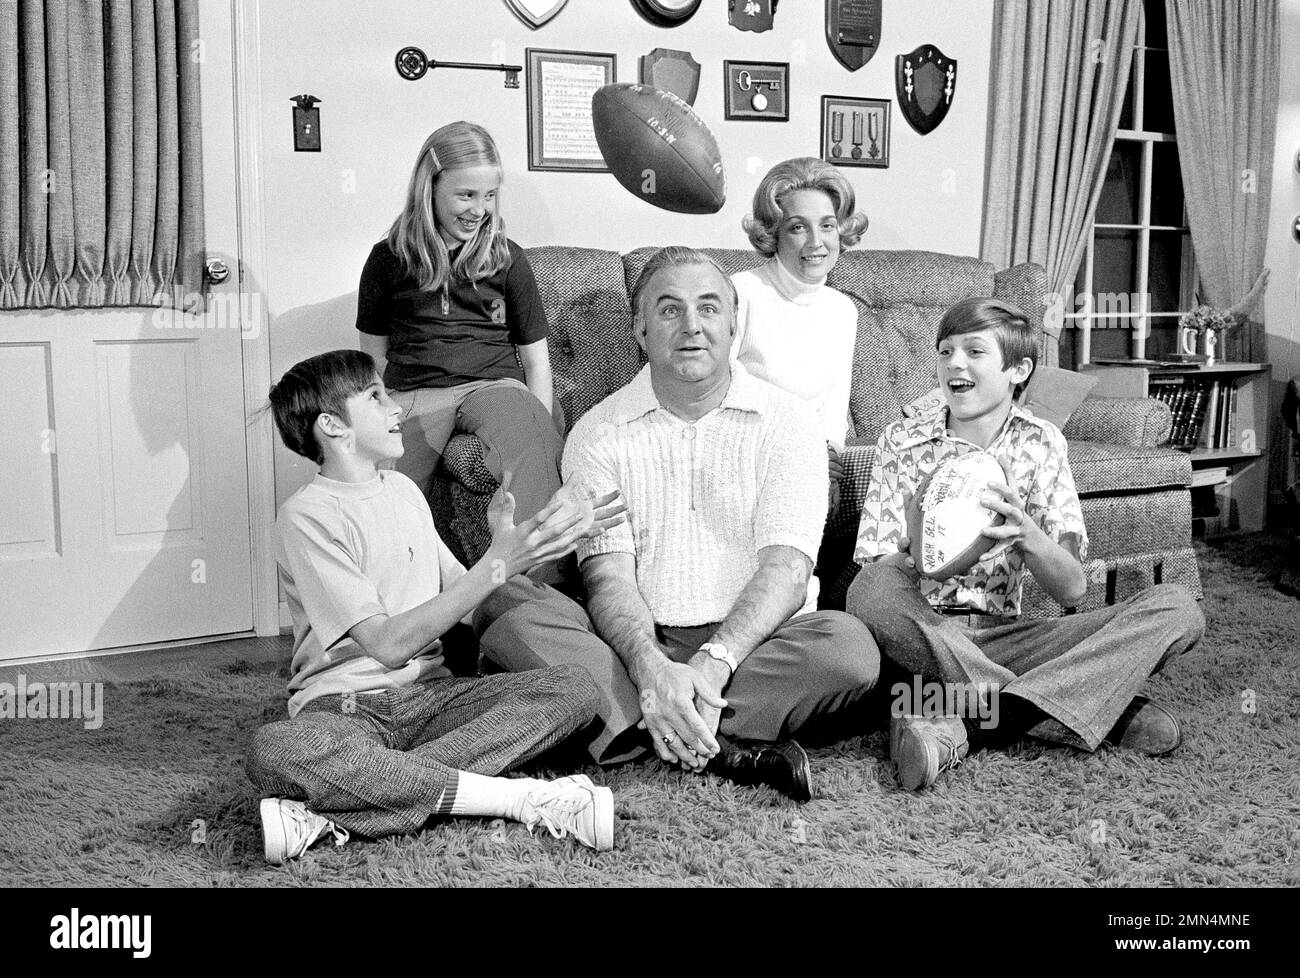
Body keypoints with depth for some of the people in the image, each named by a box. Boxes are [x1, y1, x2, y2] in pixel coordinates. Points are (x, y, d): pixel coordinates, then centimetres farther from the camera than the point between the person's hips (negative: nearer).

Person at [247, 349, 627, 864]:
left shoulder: (402, 489, 14)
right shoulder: (308, 516, -9)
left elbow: (461, 602, 15)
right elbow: (388, 644, -18)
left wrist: (506, 542, -2)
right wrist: (497, 563, -21)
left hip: (430, 694, 6)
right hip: (343, 706, -6)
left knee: (575, 687, -18)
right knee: (273, 751, -38)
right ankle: (521, 797, -37)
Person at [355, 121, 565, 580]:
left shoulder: (507, 258, 14)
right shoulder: (389, 258, 13)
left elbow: (535, 359, 16)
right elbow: (374, 355, 19)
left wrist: (541, 429, 2)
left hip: (494, 384, 0)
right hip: (412, 392, 0)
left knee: (535, 454, -37)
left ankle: (542, 587, -43)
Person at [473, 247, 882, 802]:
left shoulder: (785, 421, 3)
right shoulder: (599, 433, 6)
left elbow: (786, 569, -9)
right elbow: (608, 576, -6)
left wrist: (713, 662, -27)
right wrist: (651, 668, -27)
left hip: (753, 641, -1)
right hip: (638, 645, 1)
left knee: (848, 646, -31)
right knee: (506, 610, -25)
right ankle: (722, 748, -32)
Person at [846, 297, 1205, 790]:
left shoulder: (1041, 443, 3)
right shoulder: (902, 441, -1)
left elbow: (1073, 588, -6)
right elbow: (874, 579, -9)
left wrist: (1026, 537, -28)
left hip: (1001, 636, 2)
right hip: (919, 635, -2)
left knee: (1176, 607, -15)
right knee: (873, 588, -36)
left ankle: (960, 726, -32)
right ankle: (1100, 711, -27)